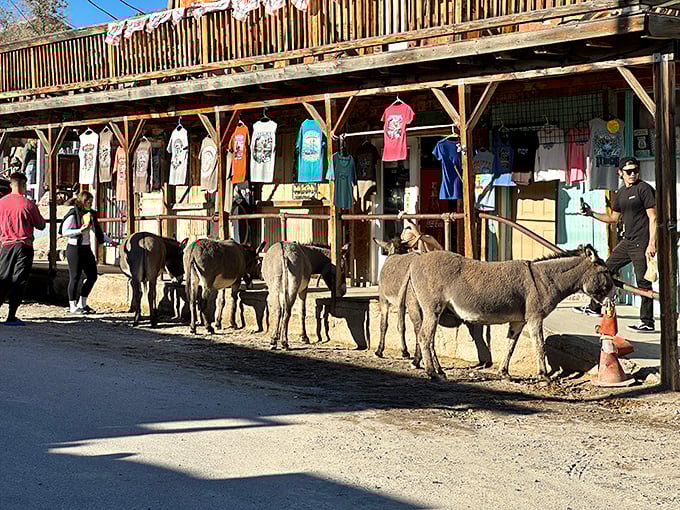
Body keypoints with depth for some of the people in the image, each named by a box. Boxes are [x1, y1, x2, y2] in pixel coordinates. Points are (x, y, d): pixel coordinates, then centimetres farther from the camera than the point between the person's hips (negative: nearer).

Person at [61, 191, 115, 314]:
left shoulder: (90, 214, 12)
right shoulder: (73, 214, -11)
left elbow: (97, 230, 20)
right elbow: (64, 231, -14)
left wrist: (109, 240, 10)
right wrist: (80, 230, -23)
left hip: (86, 248, 8)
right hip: (74, 248, -8)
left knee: (92, 276, 7)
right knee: (75, 277, -3)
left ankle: (82, 304, 18)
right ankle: (72, 306, 6)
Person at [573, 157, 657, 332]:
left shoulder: (644, 189, -9)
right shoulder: (621, 193, 15)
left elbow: (653, 218, -13)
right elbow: (613, 218, 26)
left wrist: (651, 244, -20)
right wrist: (592, 214, 15)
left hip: (642, 244, -9)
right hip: (627, 242, 9)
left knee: (643, 282, -7)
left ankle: (647, 323, -2)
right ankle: (595, 307, 29)